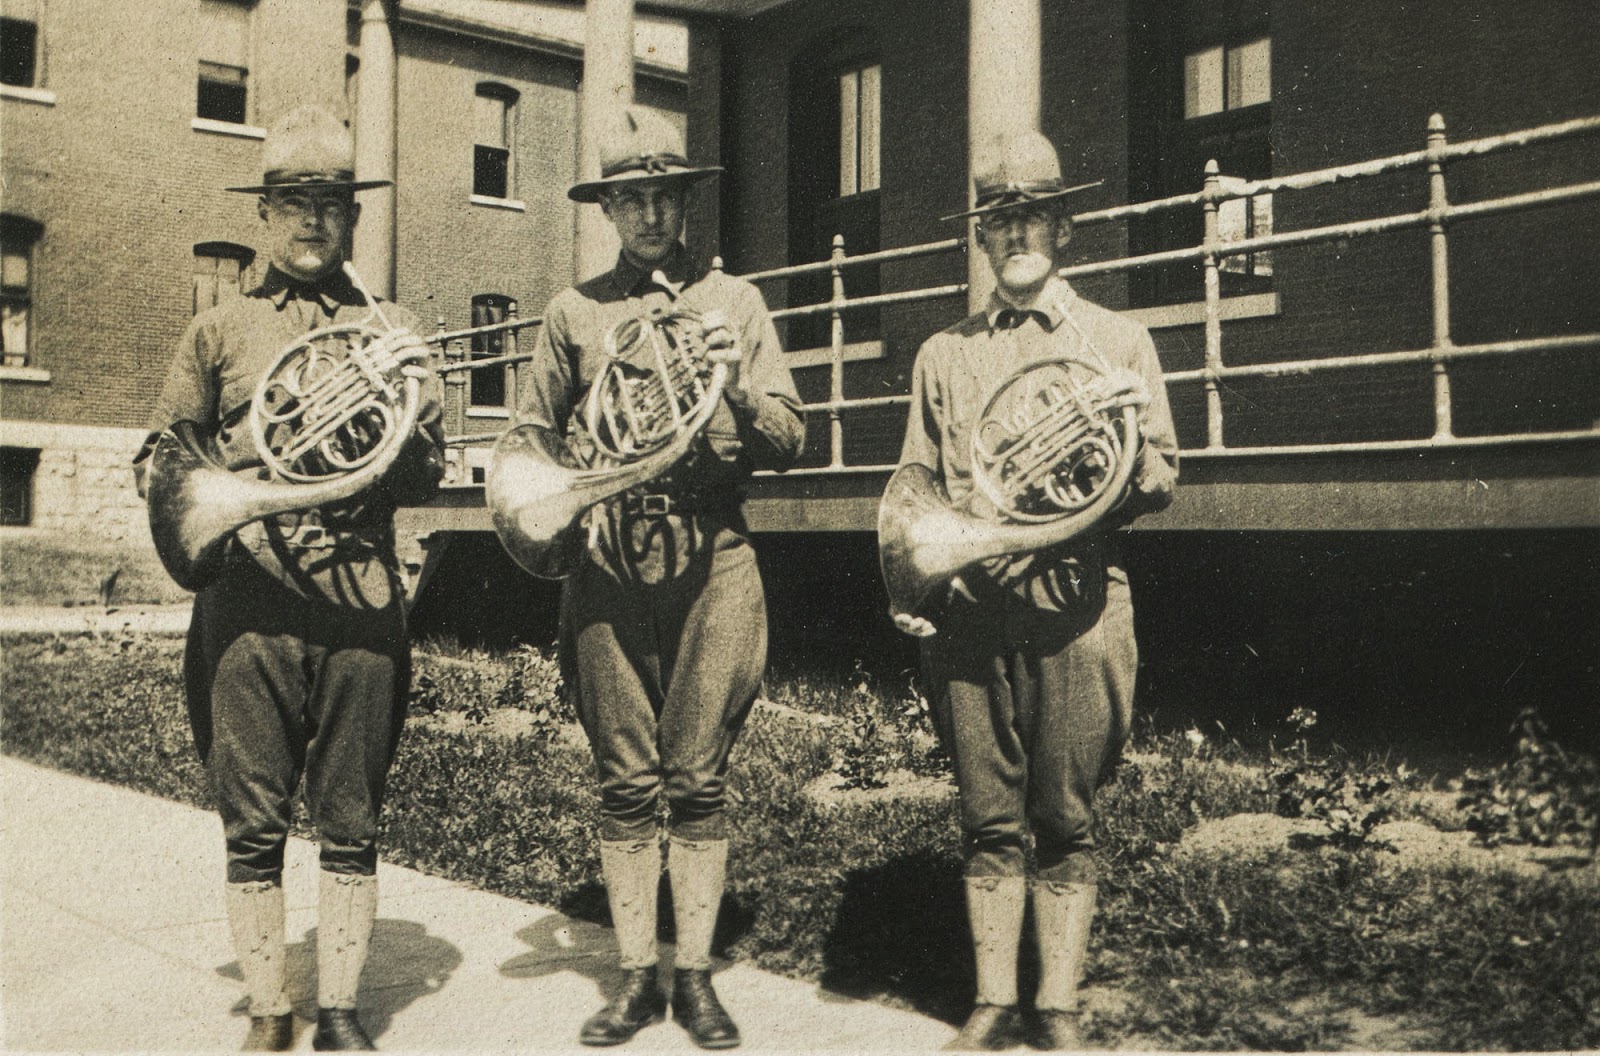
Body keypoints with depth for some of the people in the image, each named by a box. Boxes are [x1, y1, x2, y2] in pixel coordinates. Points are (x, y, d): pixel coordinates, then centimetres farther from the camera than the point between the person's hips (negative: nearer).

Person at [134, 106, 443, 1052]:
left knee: (352, 821, 5)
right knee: (253, 822, 3)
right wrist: (238, 492, -8)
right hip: (251, 595, 0)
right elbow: (159, 460, 11)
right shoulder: (218, 330, 13)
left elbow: (431, 469, 8)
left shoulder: (393, 330, 13)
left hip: (363, 593, 0)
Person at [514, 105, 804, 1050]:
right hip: (609, 558, 1)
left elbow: (789, 441, 6)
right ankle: (637, 977, 15)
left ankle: (696, 976, 14)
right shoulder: (576, 310, 13)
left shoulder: (734, 301, 10)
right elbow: (531, 437, 16)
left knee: (700, 778, 2)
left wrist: (740, 389, -13)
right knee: (627, 780, 4)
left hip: (713, 554, -1)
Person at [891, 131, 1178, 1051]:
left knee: (1066, 819, 2)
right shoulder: (944, 355, 16)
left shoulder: (1119, 341, 11)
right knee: (989, 818, 6)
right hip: (969, 607, 2)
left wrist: (1132, 437, -15)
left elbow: (1160, 482, 7)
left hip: (1075, 603, -2)